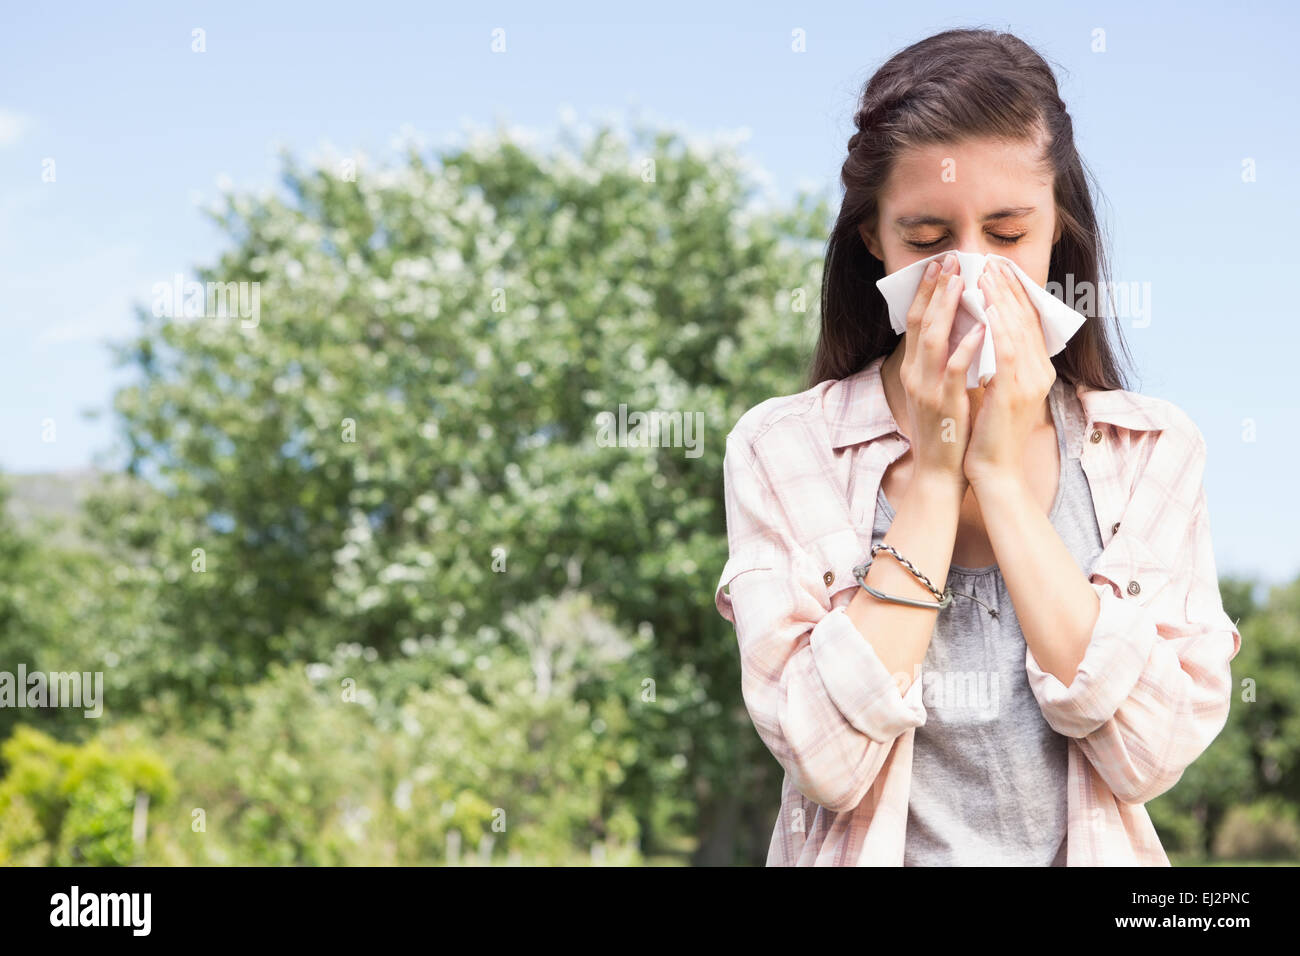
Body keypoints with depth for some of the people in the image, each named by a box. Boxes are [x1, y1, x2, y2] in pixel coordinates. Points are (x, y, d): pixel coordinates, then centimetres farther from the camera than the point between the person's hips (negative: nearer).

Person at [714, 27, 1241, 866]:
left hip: (1092, 848, 1)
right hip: (866, 853, 0)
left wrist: (1003, 474, -11)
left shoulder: (1153, 450, 2)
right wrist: (933, 475, -11)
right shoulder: (780, 451, -2)